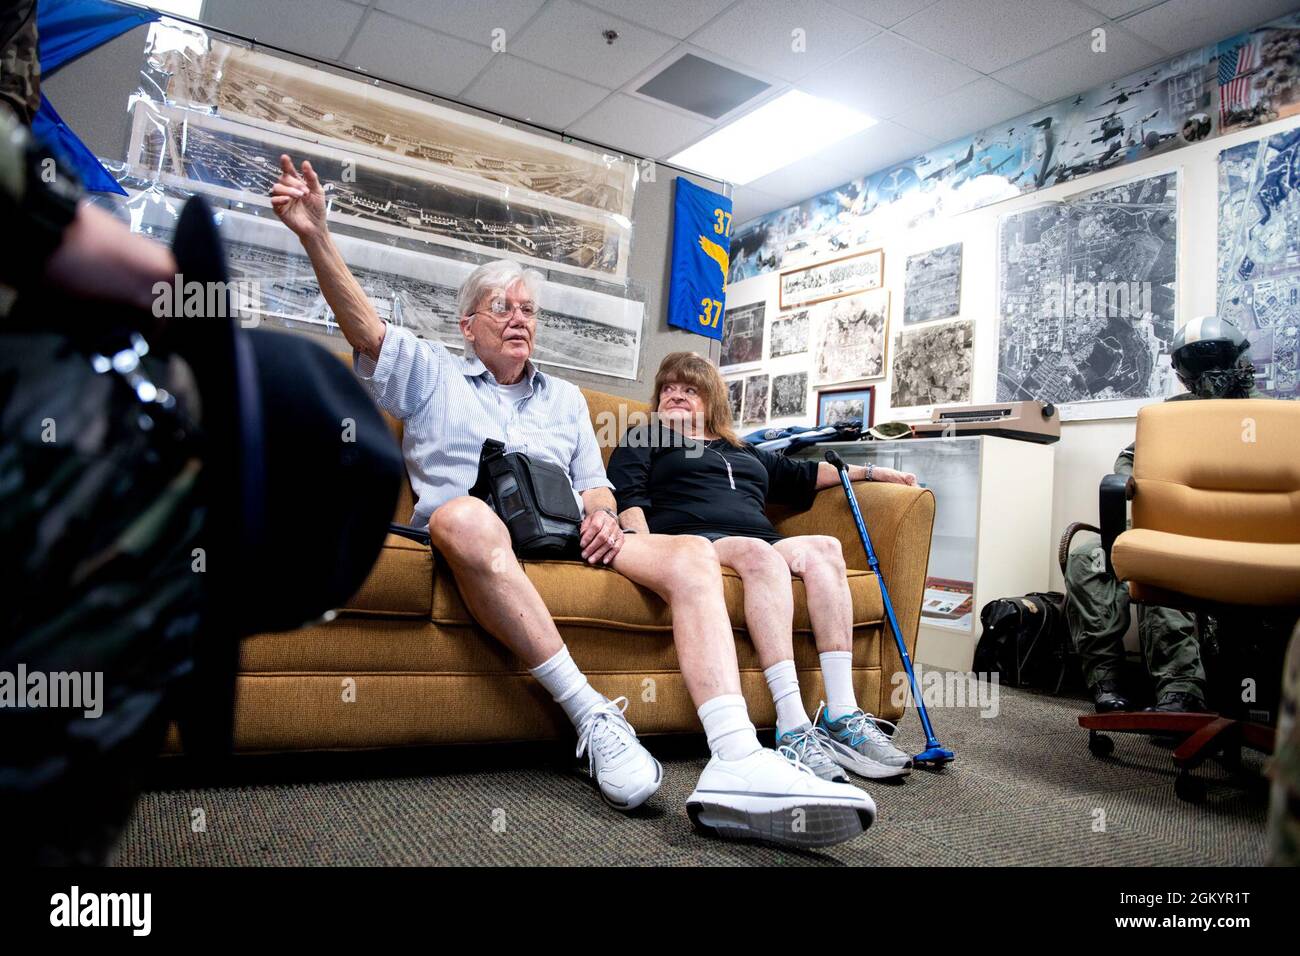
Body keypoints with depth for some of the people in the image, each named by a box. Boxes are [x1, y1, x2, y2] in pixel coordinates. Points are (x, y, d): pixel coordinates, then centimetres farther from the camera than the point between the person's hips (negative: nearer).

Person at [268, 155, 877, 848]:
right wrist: (316, 237, -14)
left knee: (692, 555, -21)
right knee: (467, 515, -42)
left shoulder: (565, 399, 30)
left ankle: (737, 762, -40)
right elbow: (364, 328, 2)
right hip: (473, 538, -3)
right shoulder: (432, 373, 20)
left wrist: (601, 514, -2)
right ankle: (593, 717, -37)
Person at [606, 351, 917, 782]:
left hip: (761, 544, 5)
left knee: (823, 546, -27)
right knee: (759, 553, -37)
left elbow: (800, 475, 39)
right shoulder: (644, 440, 23)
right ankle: (793, 728, -47)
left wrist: (871, 471, 32)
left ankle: (841, 715, -36)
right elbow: (628, 497, 6)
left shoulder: (744, 452, 38)